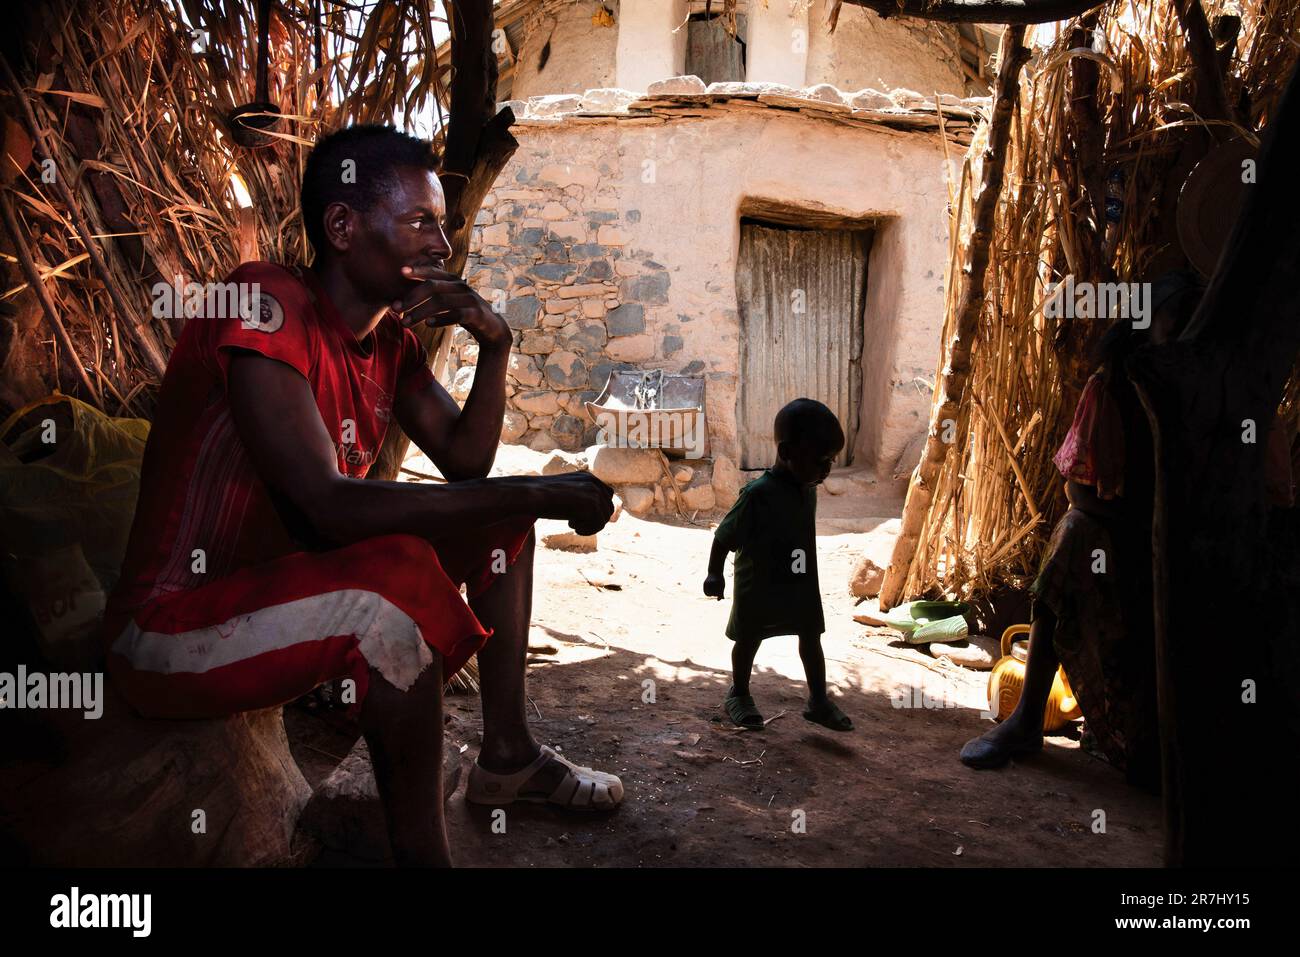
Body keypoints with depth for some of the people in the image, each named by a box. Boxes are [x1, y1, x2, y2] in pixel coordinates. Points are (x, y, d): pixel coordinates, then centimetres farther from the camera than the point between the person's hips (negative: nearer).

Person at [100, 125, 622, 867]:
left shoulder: (390, 335, 3)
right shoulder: (265, 304, -23)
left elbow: (466, 465, 5)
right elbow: (331, 505, -33)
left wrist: (495, 343, -10)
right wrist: (547, 494, -30)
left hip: (295, 588, 9)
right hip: (174, 626, -9)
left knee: (499, 513, 8)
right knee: (402, 578, -35)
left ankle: (507, 753, 11)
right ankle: (421, 848, -17)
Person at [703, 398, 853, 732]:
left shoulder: (808, 491, -4)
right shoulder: (758, 494, -26)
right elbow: (724, 536, -17)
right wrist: (714, 575, -10)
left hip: (801, 586, 6)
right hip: (758, 588, -6)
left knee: (811, 638, 9)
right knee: (749, 640, 11)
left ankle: (819, 700, 21)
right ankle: (739, 695, 32)